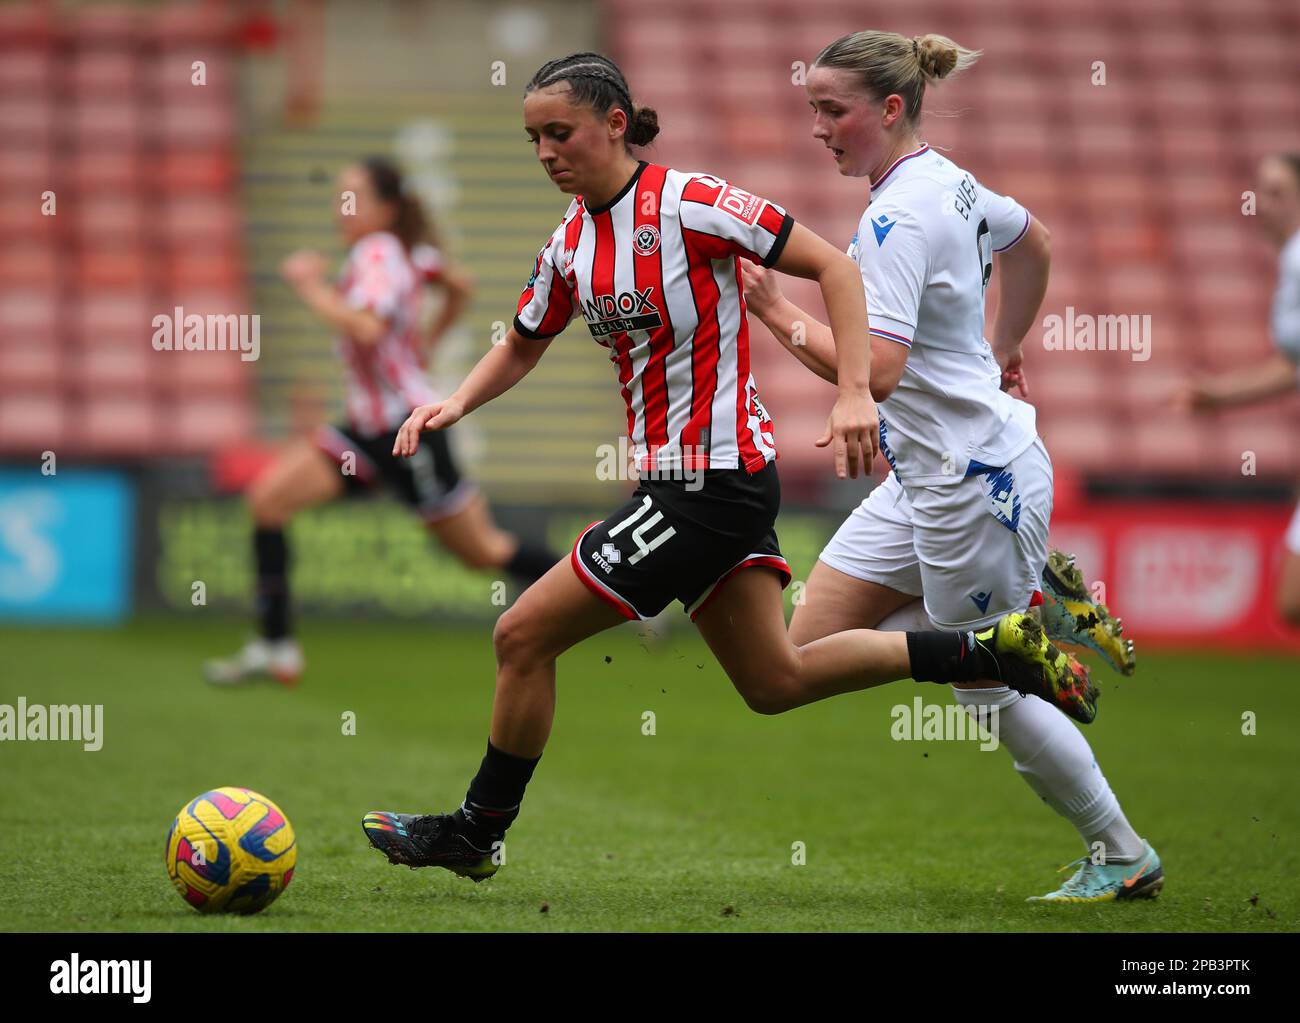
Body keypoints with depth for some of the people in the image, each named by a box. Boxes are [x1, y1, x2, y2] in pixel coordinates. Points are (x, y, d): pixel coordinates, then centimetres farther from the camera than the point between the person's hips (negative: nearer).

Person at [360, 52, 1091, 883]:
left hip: (712, 486, -9)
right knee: (774, 681, 13)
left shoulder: (687, 204, -16)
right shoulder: (570, 242, 8)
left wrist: (855, 393, -23)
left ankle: (477, 833, 11)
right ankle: (996, 649, 18)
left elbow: (832, 266, -15)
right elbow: (521, 348, 22)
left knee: (524, 636, -5)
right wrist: (456, 404, 2)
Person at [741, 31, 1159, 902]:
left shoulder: (898, 218, -22)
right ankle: (1036, 637, 14)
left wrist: (781, 314, -21)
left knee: (993, 690, 4)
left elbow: (877, 372, -31)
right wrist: (1003, 353, 34)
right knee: (812, 646, 7)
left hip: (974, 477, -9)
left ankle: (1124, 856, 19)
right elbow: (1032, 242, 27)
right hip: (925, 476, 9)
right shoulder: (948, 182, 7)